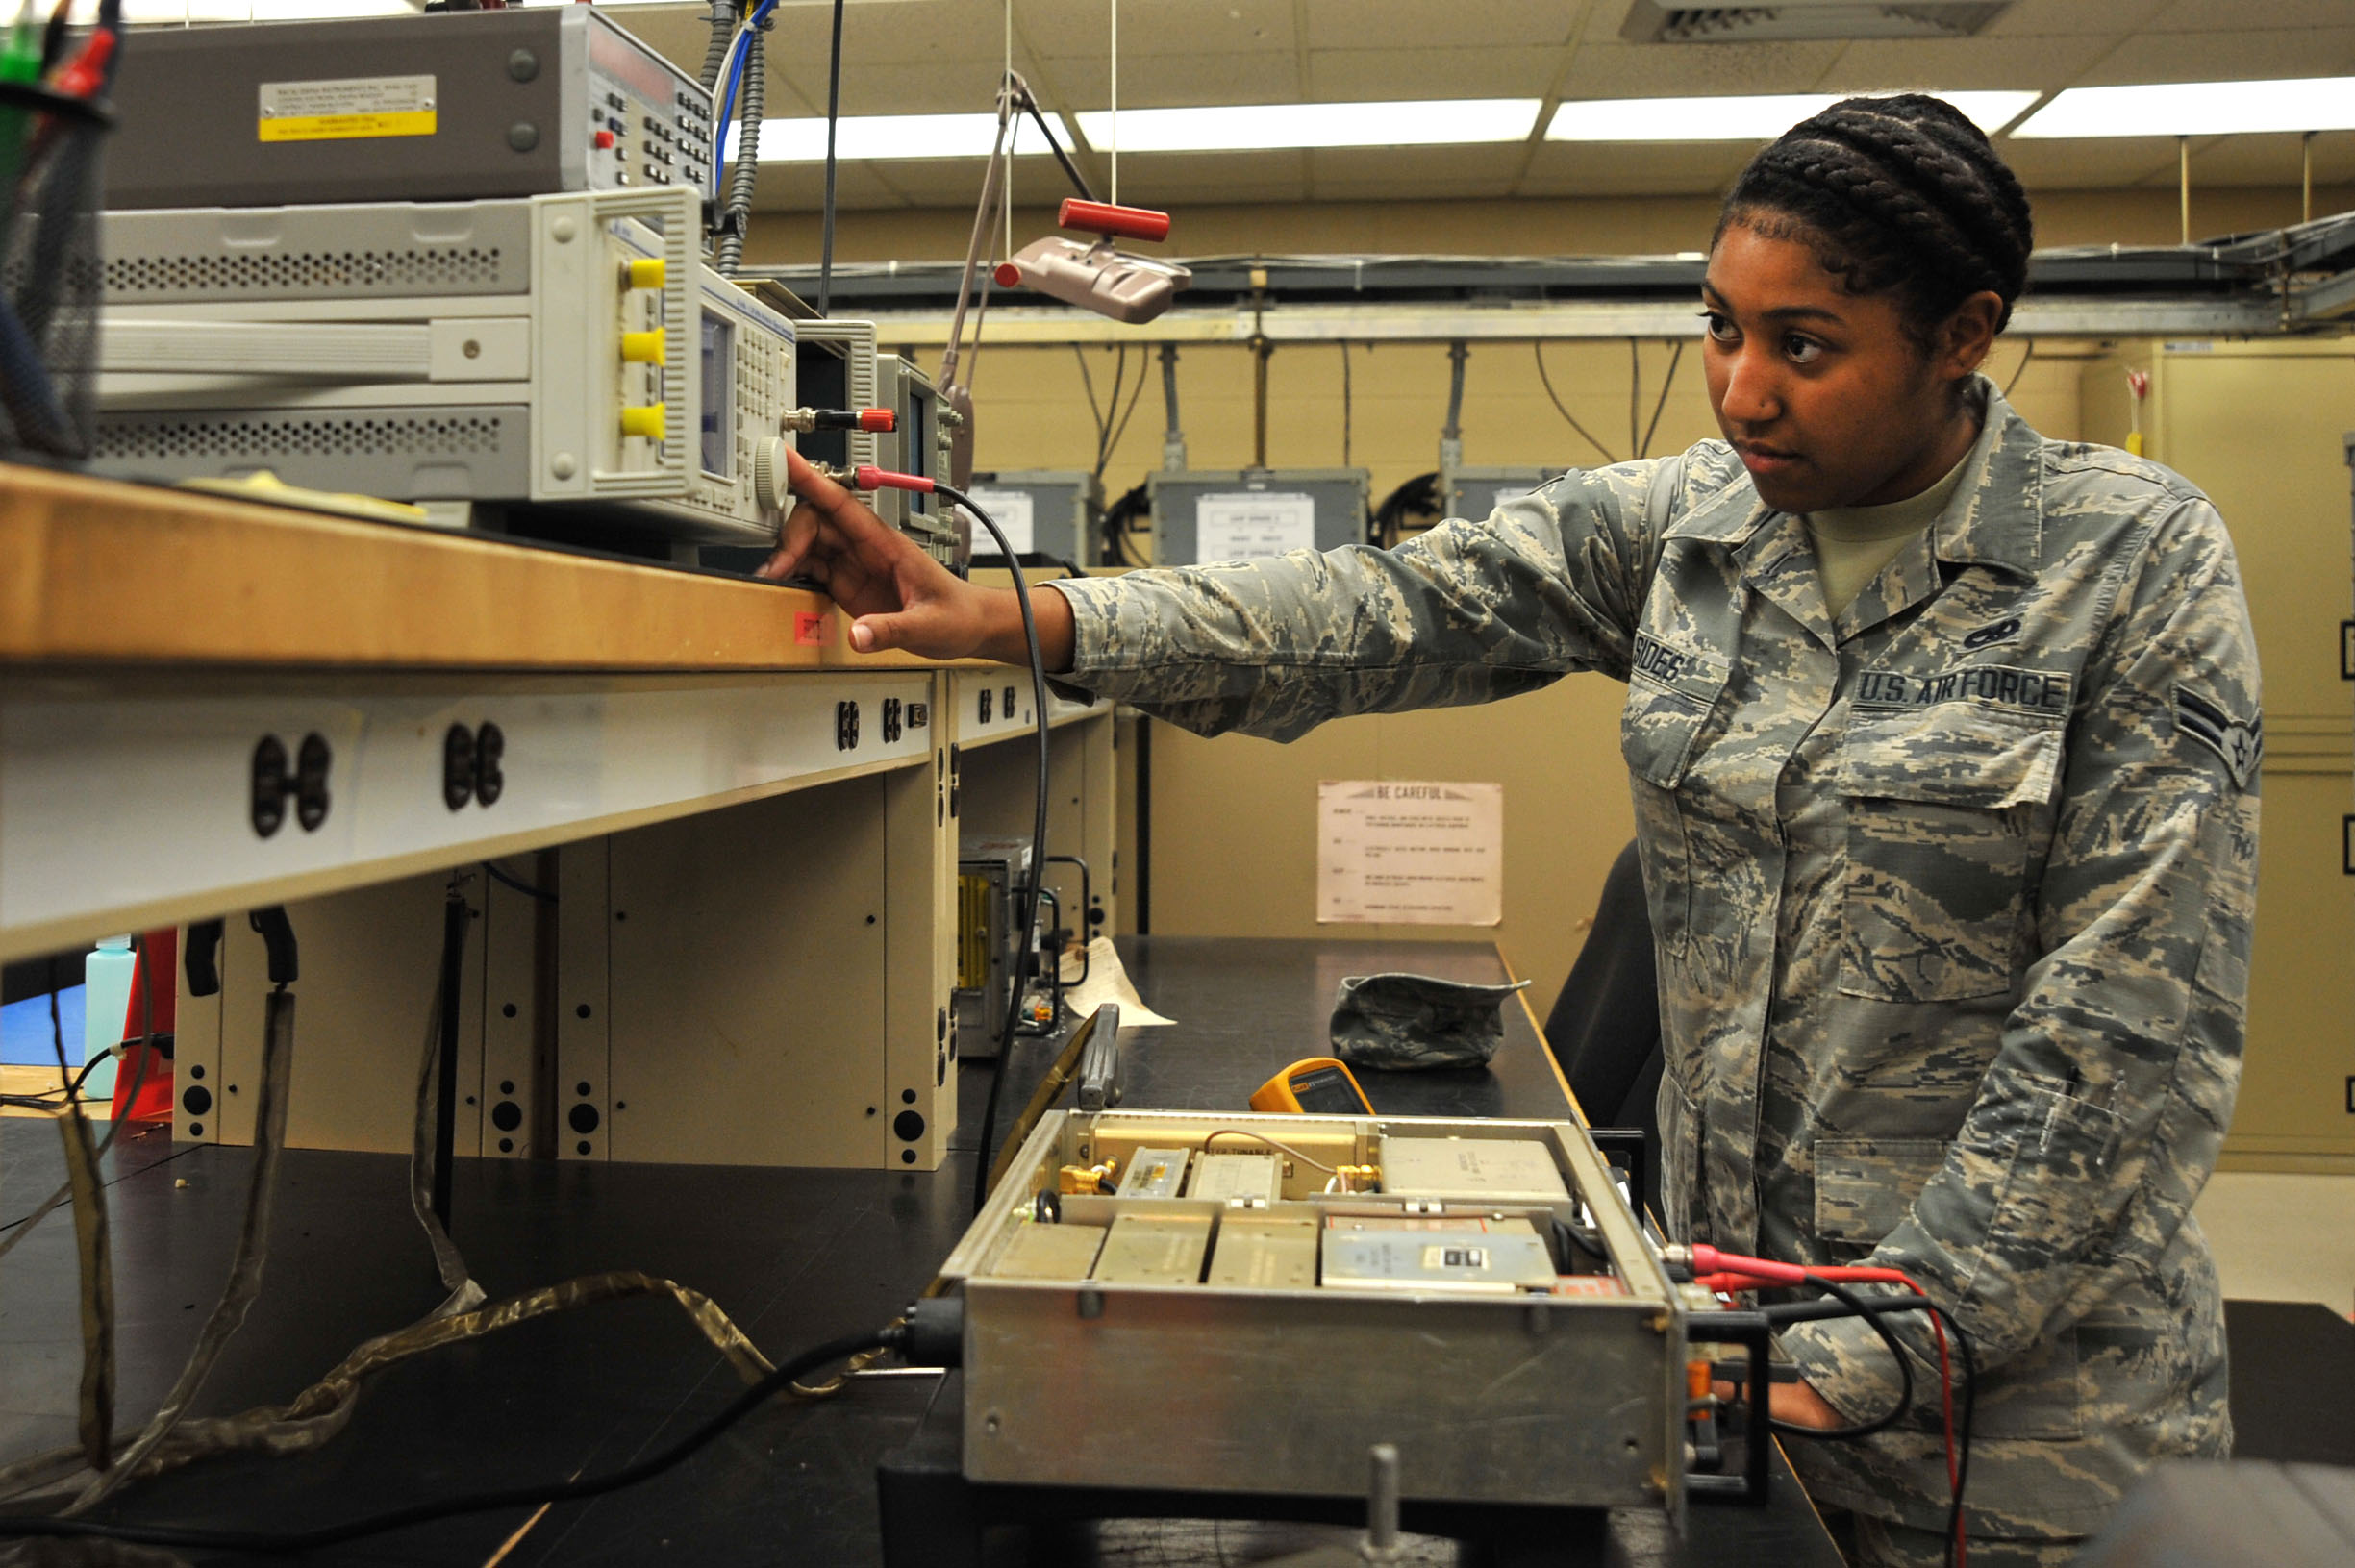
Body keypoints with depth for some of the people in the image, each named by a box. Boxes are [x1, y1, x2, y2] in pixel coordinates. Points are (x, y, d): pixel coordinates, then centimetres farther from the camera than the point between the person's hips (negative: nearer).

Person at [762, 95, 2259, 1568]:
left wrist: (1876, 1351, -18)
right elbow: (1393, 610, -10)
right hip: (1734, 1297, 4)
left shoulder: (2138, 563, -11)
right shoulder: (1676, 523, 0)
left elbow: (2126, 1020, -15)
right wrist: (1022, 618, -23)